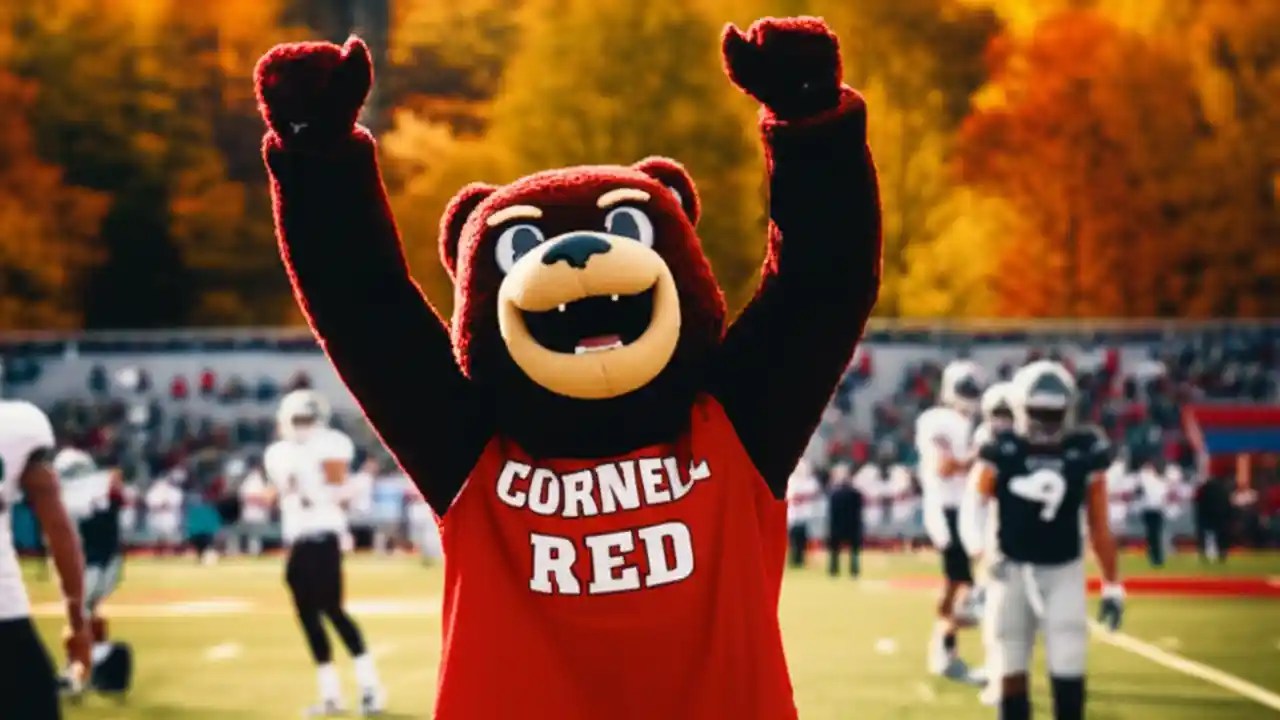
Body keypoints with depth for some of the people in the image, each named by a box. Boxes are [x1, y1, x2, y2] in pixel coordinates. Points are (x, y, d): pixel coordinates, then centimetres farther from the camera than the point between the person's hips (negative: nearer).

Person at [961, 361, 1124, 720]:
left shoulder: (1086, 452, -3)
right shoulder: (1001, 450, -6)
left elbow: (1098, 525, 3)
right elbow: (973, 506, -8)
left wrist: (1112, 585, 5)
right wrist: (984, 550, -27)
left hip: (1063, 572, 0)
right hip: (1012, 570, 0)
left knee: (1068, 670, -7)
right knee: (1011, 672, 5)